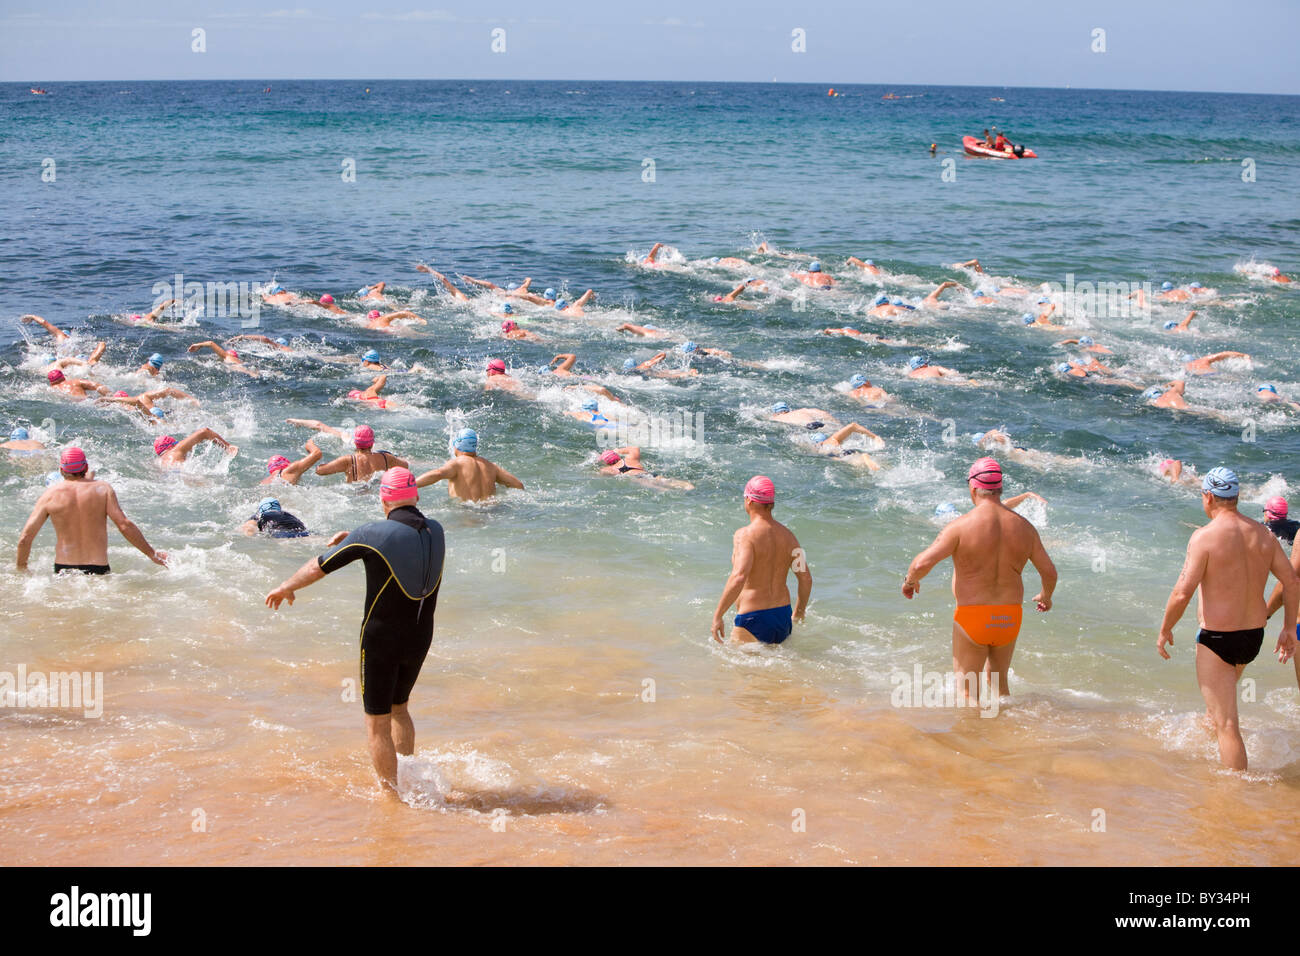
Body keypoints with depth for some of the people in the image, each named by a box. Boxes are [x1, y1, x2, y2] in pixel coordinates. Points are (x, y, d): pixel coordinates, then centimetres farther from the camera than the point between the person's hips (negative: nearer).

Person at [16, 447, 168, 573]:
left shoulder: (50, 495, 2)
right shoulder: (102, 489, 0)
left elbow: (25, 538, 1)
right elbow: (125, 525, -6)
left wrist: (21, 568, 17)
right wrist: (152, 554, 3)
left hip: (63, 569, 1)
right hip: (98, 568, -1)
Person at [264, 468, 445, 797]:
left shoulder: (372, 534, -17)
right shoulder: (435, 531, -1)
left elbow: (318, 567, -6)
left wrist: (286, 588, 12)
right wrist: (353, 540, 18)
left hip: (381, 641, -6)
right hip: (420, 640, 6)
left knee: (378, 723, 6)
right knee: (399, 708, 26)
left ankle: (391, 797, 10)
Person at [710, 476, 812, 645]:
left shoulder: (745, 535, -14)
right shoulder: (787, 535, 7)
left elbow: (738, 577, -27)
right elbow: (806, 578, 7)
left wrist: (717, 615, -23)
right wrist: (799, 612, 23)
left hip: (753, 620, -7)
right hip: (783, 617, 7)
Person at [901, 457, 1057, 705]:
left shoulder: (962, 526, -14)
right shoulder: (1023, 527, 1)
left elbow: (923, 563, -21)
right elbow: (1049, 571, 8)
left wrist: (910, 580, 2)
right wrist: (1045, 596, 29)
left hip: (973, 617, -5)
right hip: (1010, 617, 5)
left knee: (967, 689, 7)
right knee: (998, 681, 23)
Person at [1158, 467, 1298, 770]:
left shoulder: (1205, 536, -16)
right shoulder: (1262, 534, 3)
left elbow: (1182, 593, -20)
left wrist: (1164, 631, -5)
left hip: (1217, 638, -7)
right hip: (1254, 634, 7)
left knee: (1227, 724, -4)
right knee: (1221, 696, 35)